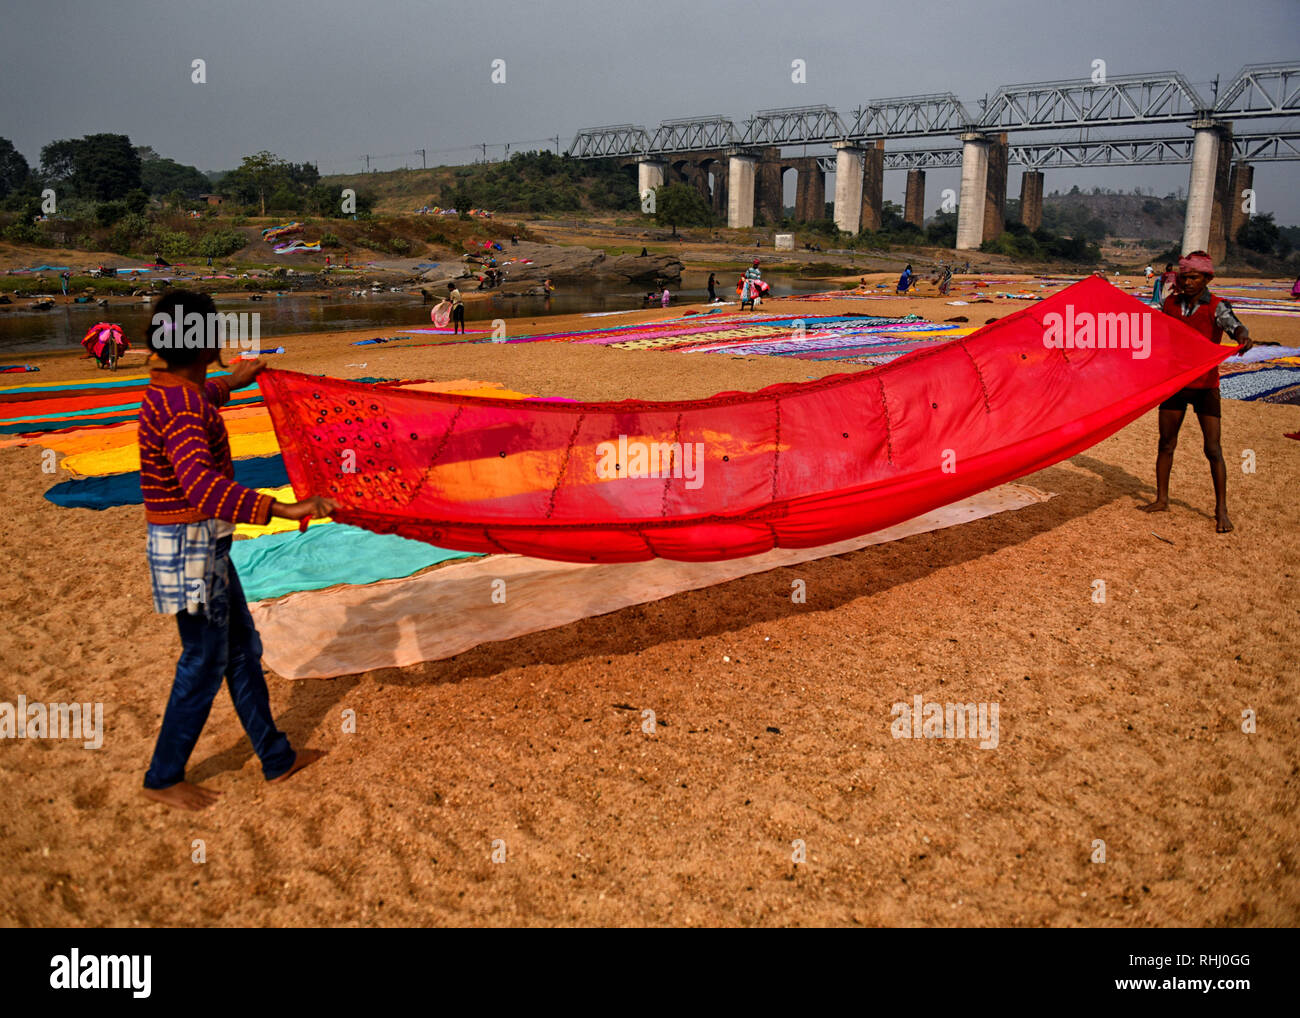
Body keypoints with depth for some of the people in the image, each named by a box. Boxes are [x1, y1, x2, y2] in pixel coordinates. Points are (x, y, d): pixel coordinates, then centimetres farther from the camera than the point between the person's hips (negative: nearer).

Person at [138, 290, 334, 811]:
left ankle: (276, 757, 28)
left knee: (242, 648, 16)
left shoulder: (167, 389, 7)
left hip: (206, 546, 10)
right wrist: (282, 509, -49)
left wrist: (230, 383, 49)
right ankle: (163, 779, 21)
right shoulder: (181, 411, -25)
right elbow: (203, 486, -41)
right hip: (189, 548, -10)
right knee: (204, 662, 3)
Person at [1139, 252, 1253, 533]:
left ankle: (1221, 510, 3)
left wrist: (1243, 337, -51)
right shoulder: (1171, 303, 4)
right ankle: (1162, 500, 23)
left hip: (1204, 386, -4)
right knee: (1166, 443, 10)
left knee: (1212, 449, -4)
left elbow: (1233, 325, -29)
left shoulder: (1216, 307, -10)